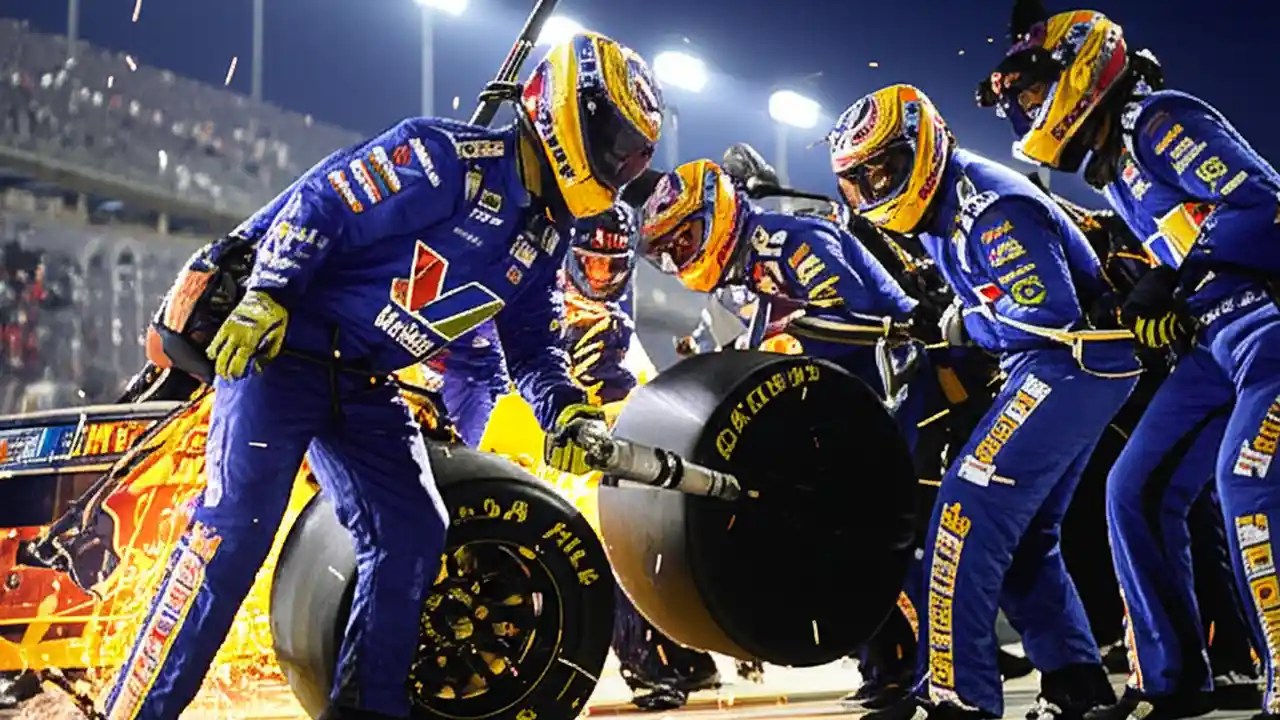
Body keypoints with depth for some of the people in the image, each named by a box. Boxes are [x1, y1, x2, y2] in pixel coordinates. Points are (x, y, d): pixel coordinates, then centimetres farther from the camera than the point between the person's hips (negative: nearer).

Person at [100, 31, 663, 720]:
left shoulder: (544, 234, 11)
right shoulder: (446, 157, -16)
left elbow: (530, 344, 16)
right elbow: (315, 206, -17)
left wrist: (565, 411, -1)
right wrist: (265, 295, -25)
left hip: (368, 388, 9)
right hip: (278, 346, -8)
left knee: (411, 536, 1)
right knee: (234, 527, -18)